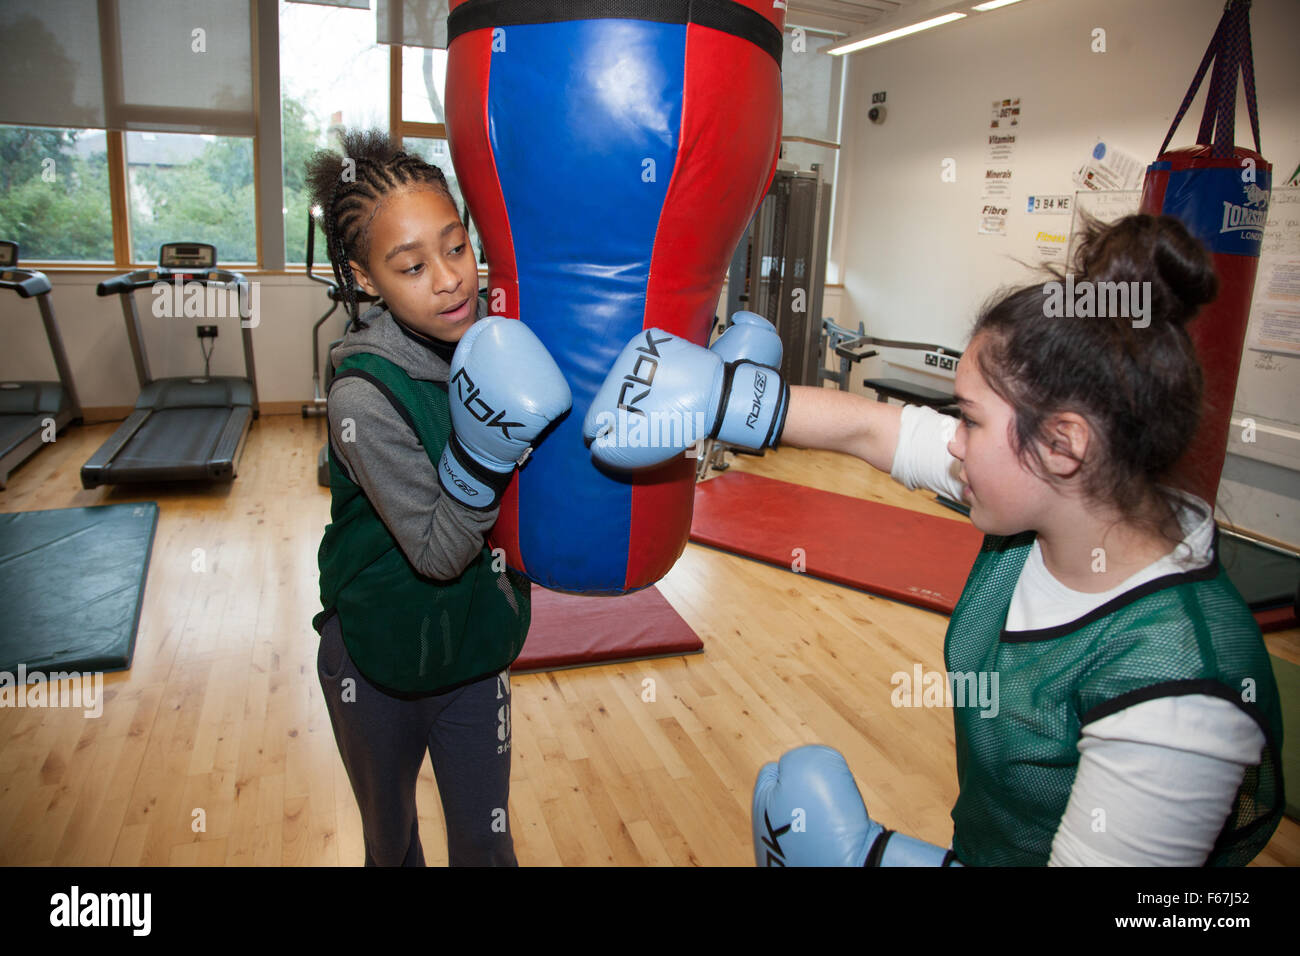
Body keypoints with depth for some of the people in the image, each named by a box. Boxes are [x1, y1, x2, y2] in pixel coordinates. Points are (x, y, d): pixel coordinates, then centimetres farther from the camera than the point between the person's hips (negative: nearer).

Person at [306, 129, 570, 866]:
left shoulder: (496, 341, -11)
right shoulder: (364, 398, -28)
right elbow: (437, 553, -24)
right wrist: (483, 454, -41)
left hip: (475, 649, 4)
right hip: (378, 662, -3)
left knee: (487, 843, 16)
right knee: (391, 838, 23)